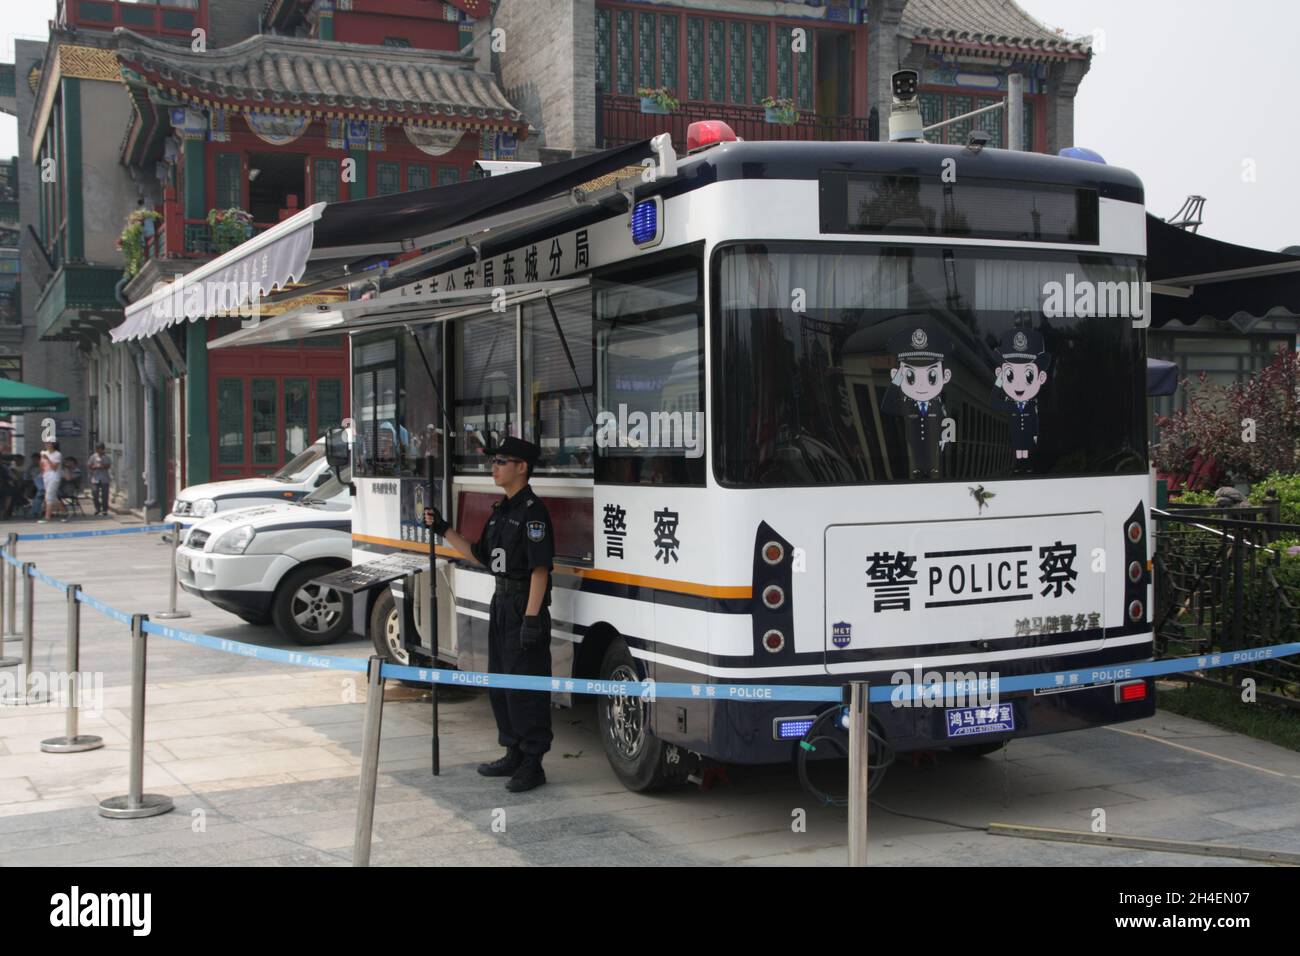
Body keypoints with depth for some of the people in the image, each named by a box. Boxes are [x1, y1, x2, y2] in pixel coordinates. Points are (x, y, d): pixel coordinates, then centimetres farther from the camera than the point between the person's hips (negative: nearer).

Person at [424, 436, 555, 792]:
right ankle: (514, 753, 27)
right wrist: (443, 530, 14)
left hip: (526, 607, -10)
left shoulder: (532, 510, -14)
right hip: (502, 603, 10)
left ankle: (532, 764, 0)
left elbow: (540, 567, -20)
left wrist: (531, 617, -25)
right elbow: (481, 556, 20)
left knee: (525, 686, -7)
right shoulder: (501, 511, 15)